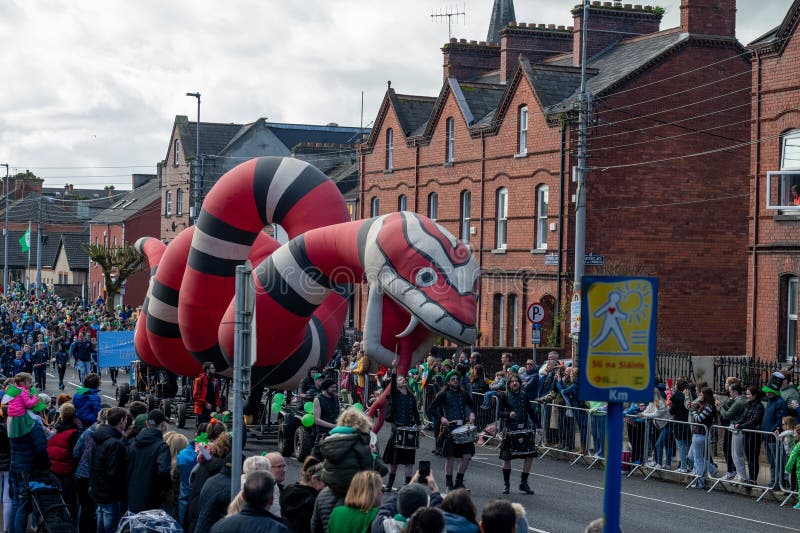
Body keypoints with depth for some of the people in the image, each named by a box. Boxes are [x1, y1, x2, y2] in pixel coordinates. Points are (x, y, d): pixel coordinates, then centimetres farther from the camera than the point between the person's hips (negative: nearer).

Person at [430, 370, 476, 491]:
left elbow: (471, 404, 26)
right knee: (450, 458, -2)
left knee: (467, 456, -2)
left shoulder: (463, 394, 11)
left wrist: (472, 413, 6)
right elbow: (432, 407, -3)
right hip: (449, 428, -4)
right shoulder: (443, 394, 0)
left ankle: (459, 481, 14)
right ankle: (449, 484, 10)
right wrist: (441, 418, -15)